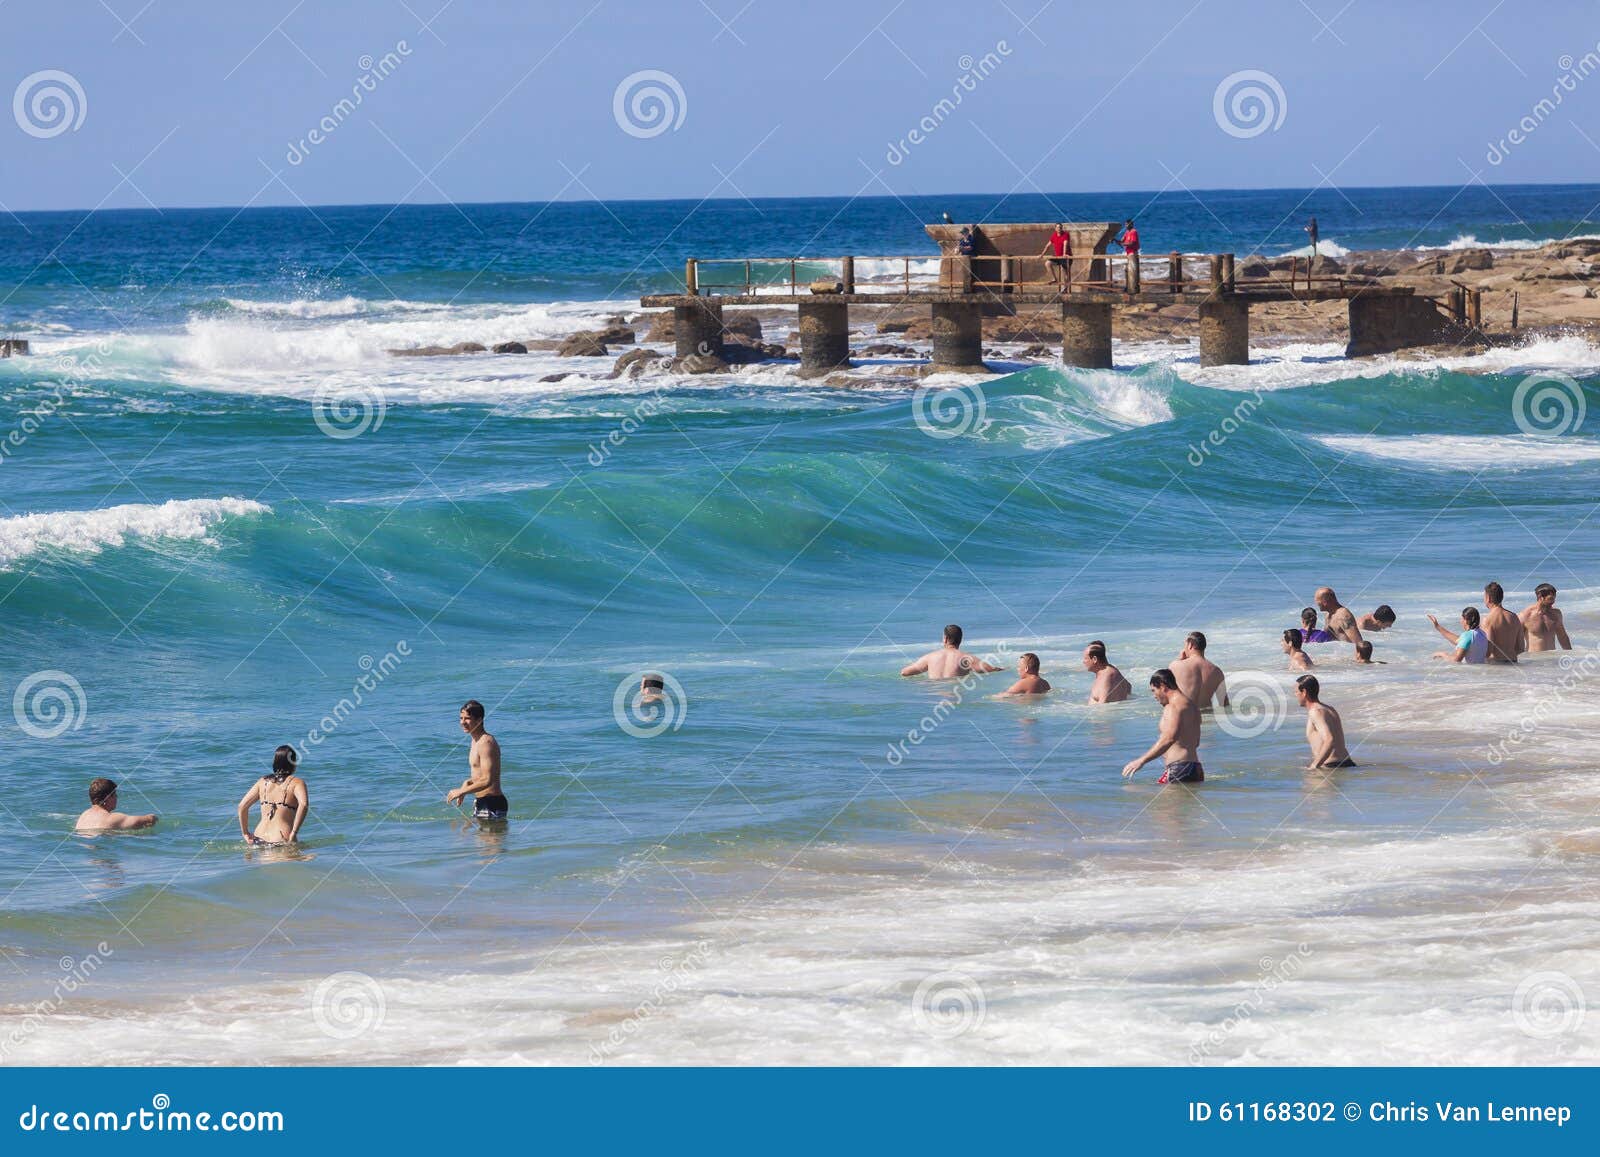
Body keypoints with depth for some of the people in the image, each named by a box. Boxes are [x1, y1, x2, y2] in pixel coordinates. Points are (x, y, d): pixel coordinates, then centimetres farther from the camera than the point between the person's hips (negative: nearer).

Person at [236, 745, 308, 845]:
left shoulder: (263, 782, 15)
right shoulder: (297, 783, 0)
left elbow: (242, 806, 13)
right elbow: (303, 804, -18)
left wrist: (246, 833, 21)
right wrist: (293, 833, -15)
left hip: (259, 839, 5)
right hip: (281, 840, -5)